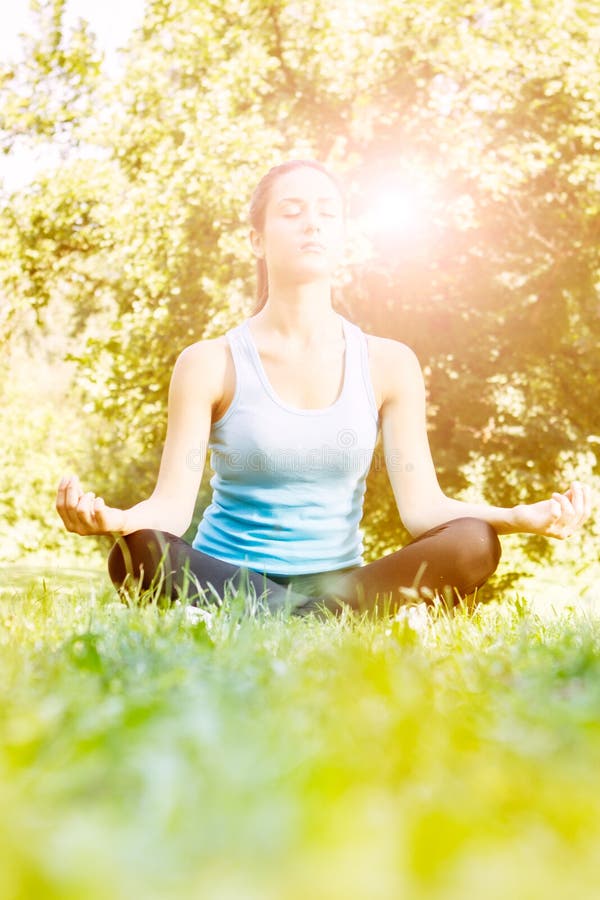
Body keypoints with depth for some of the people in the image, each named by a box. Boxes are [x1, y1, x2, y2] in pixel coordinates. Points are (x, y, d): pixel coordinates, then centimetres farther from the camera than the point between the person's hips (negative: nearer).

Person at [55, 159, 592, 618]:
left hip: (336, 579, 2)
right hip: (226, 585, -2)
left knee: (474, 543, -25)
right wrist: (112, 518, -33)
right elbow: (173, 502, -9)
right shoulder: (211, 365, -1)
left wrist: (524, 516, -21)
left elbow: (422, 505, -3)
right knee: (137, 552, -35)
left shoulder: (388, 365, 5)